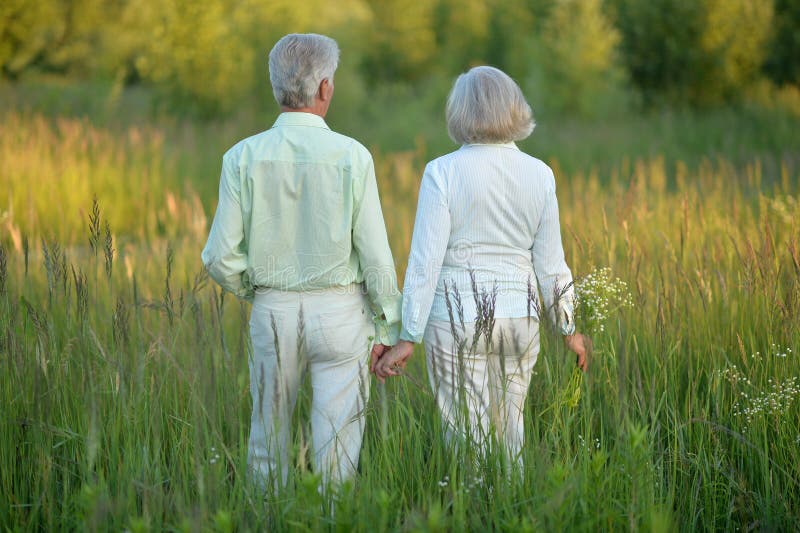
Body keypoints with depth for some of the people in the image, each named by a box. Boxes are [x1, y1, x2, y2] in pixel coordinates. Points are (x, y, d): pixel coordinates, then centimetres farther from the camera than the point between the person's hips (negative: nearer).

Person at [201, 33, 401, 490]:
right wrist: (389, 329, 1)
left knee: (269, 443, 17)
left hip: (274, 314, 2)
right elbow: (375, 255, -10)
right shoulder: (351, 156, -10)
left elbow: (222, 258, -6)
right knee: (338, 449, 2)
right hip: (341, 313, -2)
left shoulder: (243, 157, -6)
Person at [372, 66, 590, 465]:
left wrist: (408, 338, -11)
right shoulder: (539, 175, 0)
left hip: (457, 322, -4)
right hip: (519, 318, 4)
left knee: (468, 437, 4)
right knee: (509, 425, 18)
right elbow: (549, 263, 3)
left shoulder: (443, 172, -11)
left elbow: (426, 261, -14)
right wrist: (568, 328, 15)